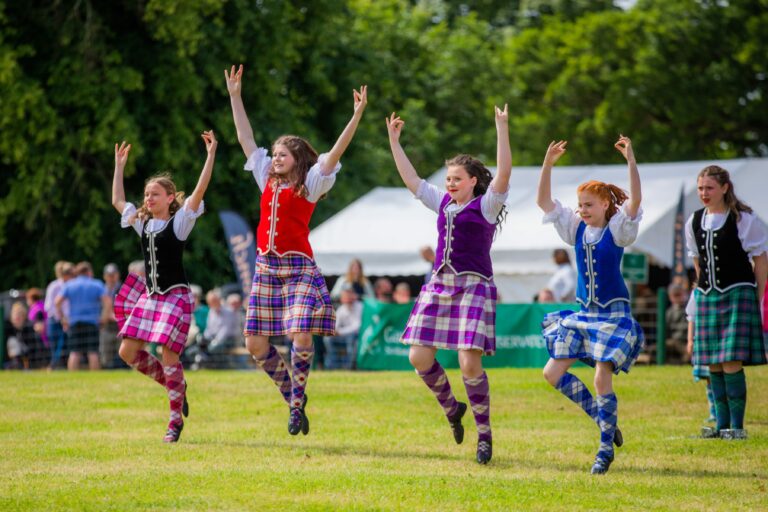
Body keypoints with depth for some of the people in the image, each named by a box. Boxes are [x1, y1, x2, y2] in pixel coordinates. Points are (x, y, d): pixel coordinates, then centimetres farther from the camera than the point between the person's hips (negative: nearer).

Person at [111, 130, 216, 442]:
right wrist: (119, 165, 25)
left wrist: (211, 154, -22)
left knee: (168, 357, -12)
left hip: (175, 296, -7)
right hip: (149, 296, 7)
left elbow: (200, 191, -17)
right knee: (128, 352, 1)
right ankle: (176, 386, 19)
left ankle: (176, 421, -2)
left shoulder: (179, 222, -6)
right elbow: (117, 200, 24)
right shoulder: (142, 222, 10)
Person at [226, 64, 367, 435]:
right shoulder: (267, 180, 12)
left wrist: (357, 115, -19)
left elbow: (337, 151, -10)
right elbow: (246, 138, 17)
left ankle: (297, 403, -4)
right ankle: (292, 394, 19)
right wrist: (235, 96, 17)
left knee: (301, 336, -19)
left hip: (298, 267, -5)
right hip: (266, 266, 5)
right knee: (256, 344, 1)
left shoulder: (310, 184, 0)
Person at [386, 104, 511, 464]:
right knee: (419, 357, -2)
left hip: (474, 287, -6)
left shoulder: (486, 205, -2)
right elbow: (410, 178, 21)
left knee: (470, 363, -14)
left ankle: (484, 434, -1)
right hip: (439, 285, 6)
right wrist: (393, 141, 20)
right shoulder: (443, 203, 15)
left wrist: (502, 131, -23)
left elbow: (504, 173, -16)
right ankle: (451, 408, 23)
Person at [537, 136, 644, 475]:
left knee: (602, 378, -13)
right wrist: (548, 164, -8)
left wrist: (631, 161, -33)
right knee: (553, 373, -1)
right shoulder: (577, 229, 6)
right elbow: (543, 202, 3)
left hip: (613, 314, -6)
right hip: (582, 313, 6)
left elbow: (635, 200, -24)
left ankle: (606, 449, -3)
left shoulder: (617, 230, -7)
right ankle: (605, 419, 14)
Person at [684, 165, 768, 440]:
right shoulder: (694, 222, 9)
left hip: (738, 294, -6)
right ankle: (721, 425, 10)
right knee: (713, 365, 4)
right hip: (707, 297, 6)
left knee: (731, 362, -13)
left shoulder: (743, 220, -7)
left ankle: (737, 426, -8)